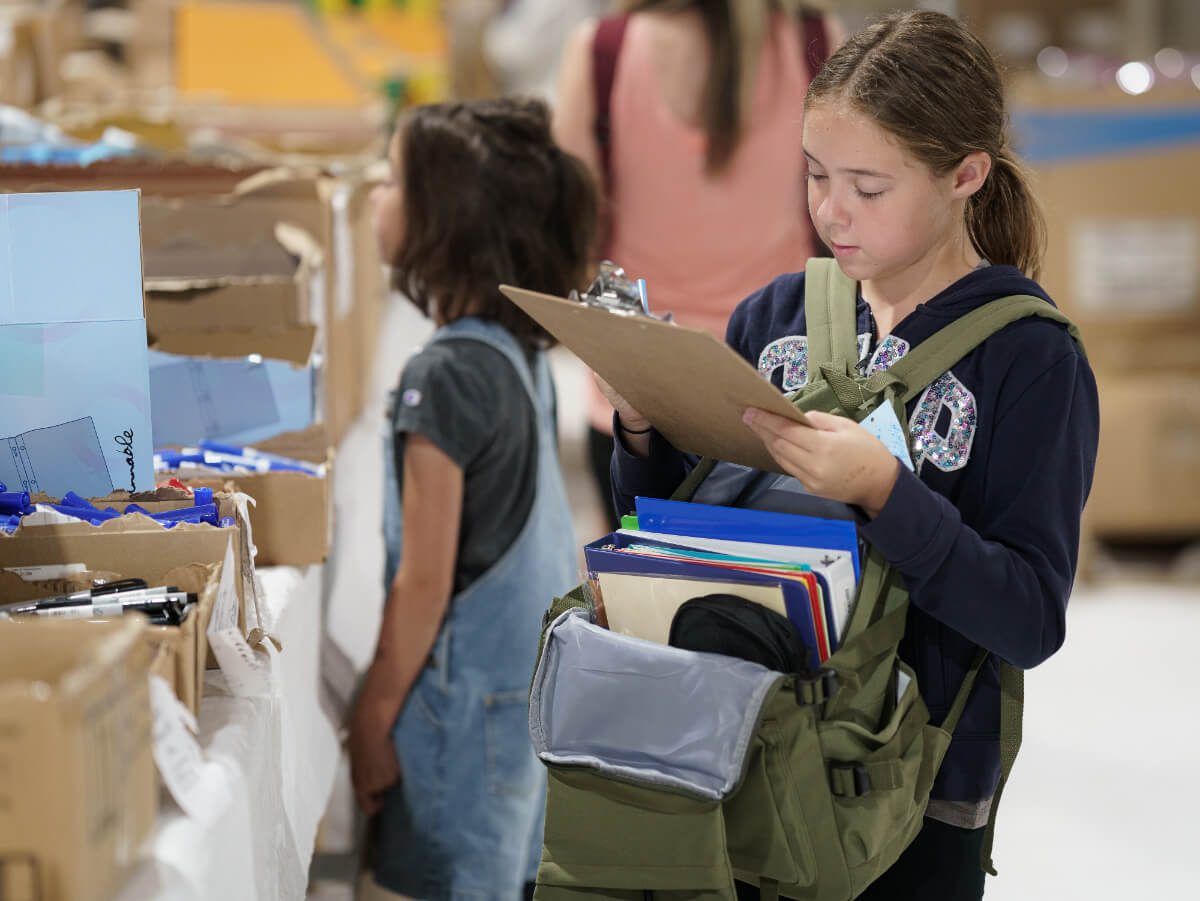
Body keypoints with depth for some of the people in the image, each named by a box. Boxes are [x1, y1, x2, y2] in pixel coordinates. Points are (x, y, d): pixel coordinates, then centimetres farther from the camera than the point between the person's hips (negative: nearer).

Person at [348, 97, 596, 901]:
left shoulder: (446, 376, -20)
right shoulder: (522, 351, 6)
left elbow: (425, 581, -18)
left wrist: (374, 717, -10)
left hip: (468, 693, -9)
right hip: (534, 679, 9)